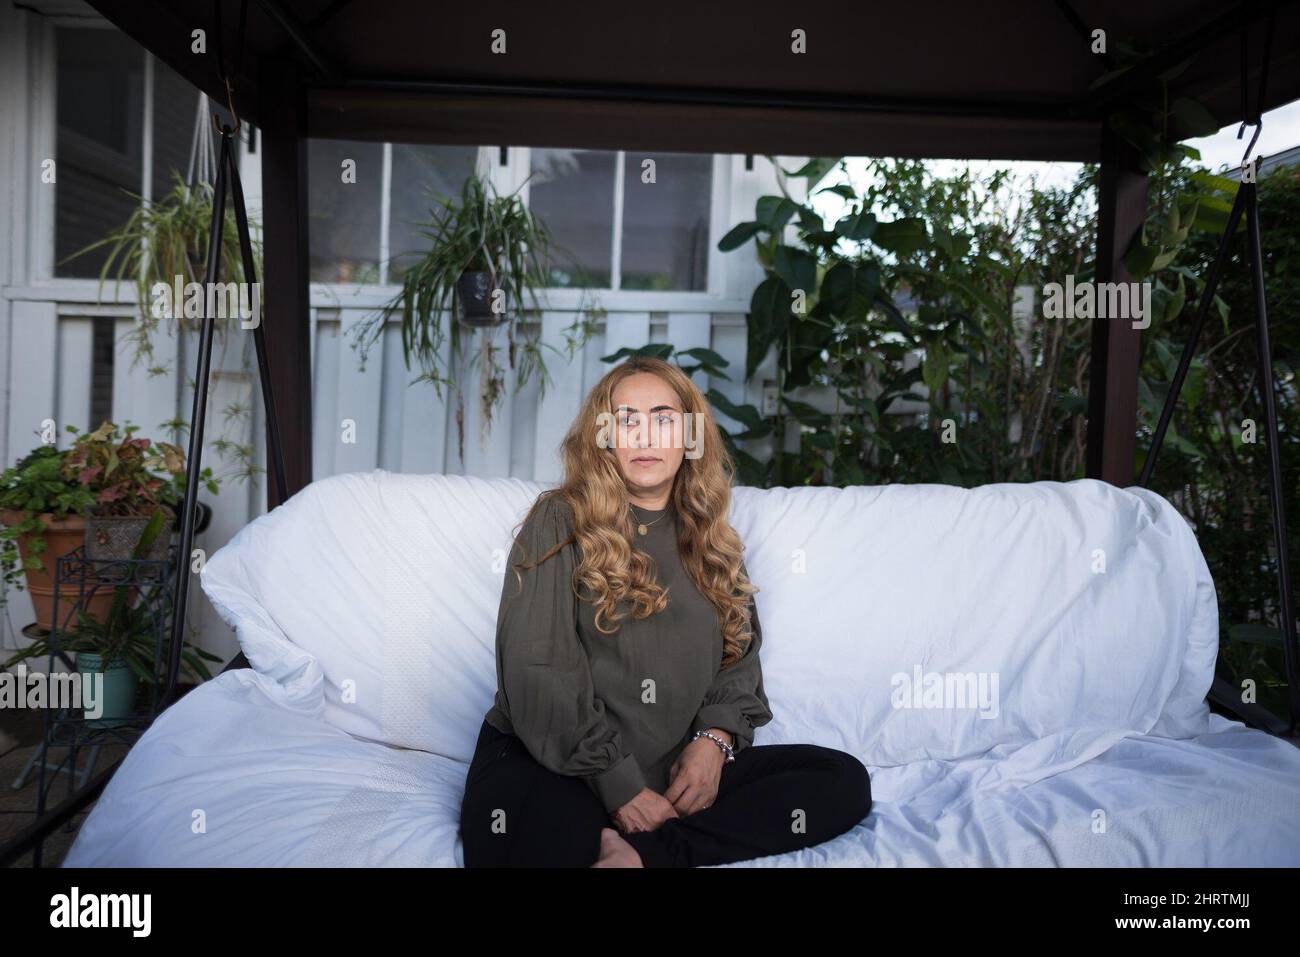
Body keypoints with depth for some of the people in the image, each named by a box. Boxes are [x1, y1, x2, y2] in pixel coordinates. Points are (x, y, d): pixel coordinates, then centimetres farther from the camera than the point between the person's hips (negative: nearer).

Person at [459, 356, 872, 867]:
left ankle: (642, 853, -21)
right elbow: (539, 672, -10)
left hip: (674, 772, 6)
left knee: (846, 781, -14)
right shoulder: (558, 521, -2)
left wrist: (715, 737, -8)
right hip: (554, 764, -6)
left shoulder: (710, 538, 14)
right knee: (533, 842, -40)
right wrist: (618, 784, -16)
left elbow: (739, 654, 13)